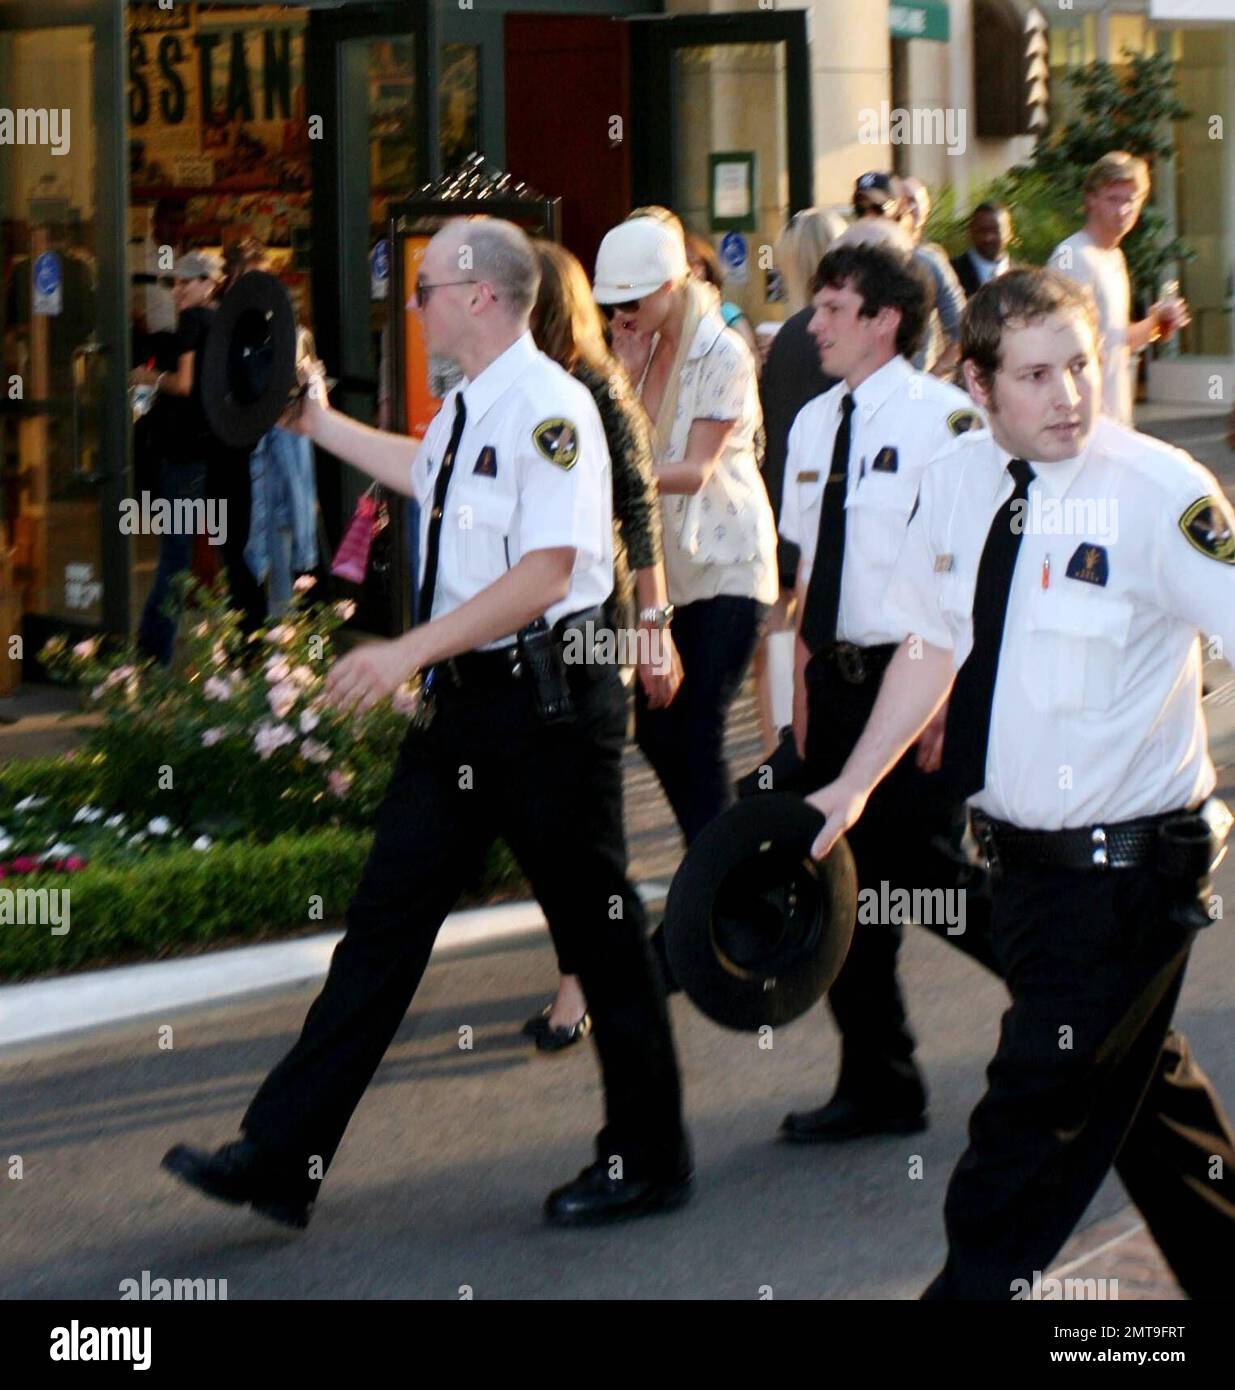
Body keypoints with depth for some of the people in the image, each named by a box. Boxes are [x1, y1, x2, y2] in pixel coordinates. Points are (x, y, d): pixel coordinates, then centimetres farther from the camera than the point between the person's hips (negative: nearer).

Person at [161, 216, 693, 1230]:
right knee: (385, 921, 8)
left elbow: (545, 572, -24)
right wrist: (321, 426, 42)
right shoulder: (466, 411, 11)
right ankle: (281, 1158, 10)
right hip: (464, 696, 9)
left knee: (598, 928, 4)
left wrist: (410, 650, -25)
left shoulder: (546, 407, -17)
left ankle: (648, 1162, 19)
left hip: (545, 699, -9)